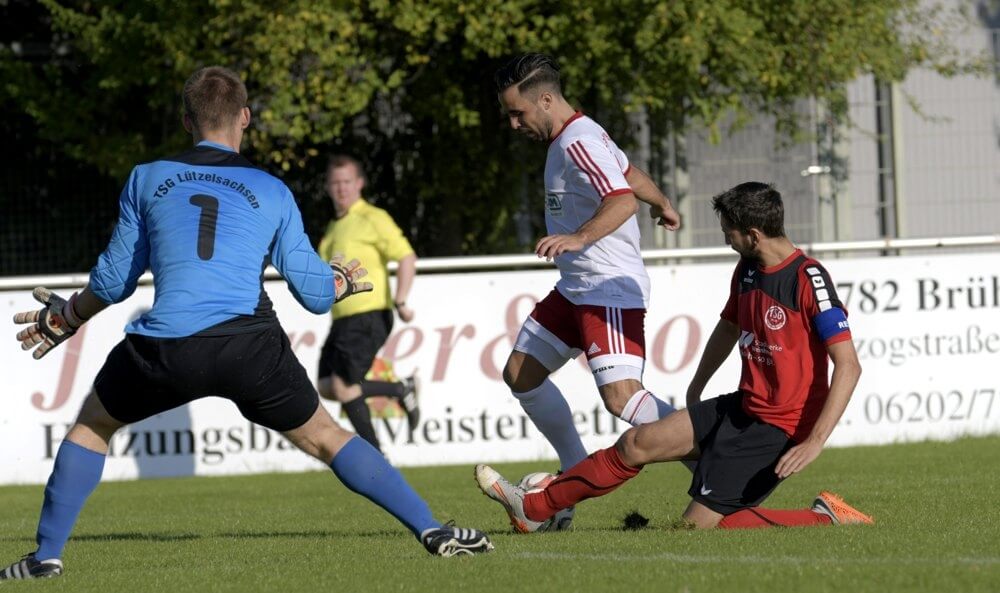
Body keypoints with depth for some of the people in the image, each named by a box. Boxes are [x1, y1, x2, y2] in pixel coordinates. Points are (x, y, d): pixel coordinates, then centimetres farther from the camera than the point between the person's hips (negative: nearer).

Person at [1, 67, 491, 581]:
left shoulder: (147, 180, 16)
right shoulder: (271, 192, 16)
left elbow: (114, 282, 19)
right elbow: (315, 293, 17)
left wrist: (65, 318, 39)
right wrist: (344, 282, 41)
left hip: (163, 346, 0)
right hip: (250, 346, 0)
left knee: (92, 424, 26)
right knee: (324, 438, 18)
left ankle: (46, 555, 20)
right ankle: (431, 530, 10)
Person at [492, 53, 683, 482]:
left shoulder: (578, 143, -19)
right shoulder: (576, 137, 13)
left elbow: (623, 201, -33)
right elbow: (631, 175, 29)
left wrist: (579, 238, -47)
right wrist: (663, 206, 46)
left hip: (611, 289, -11)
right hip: (574, 287, 11)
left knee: (620, 397, -23)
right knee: (520, 374, 12)